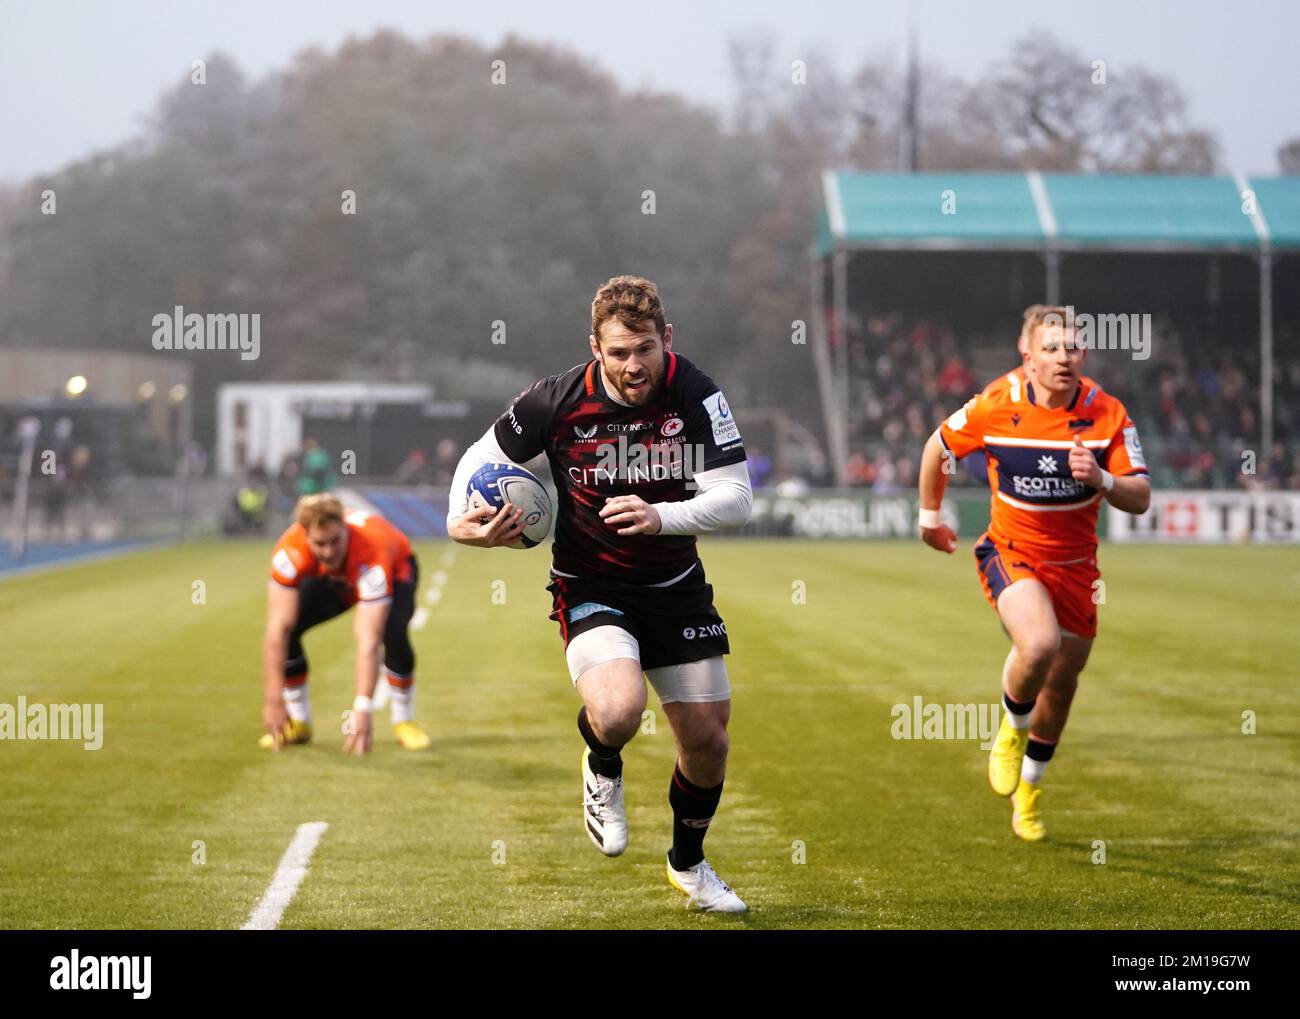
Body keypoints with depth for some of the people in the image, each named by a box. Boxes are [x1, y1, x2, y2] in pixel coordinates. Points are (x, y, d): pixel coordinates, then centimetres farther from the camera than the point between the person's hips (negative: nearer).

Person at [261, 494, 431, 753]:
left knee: (393, 632, -32)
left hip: (395, 570, -3)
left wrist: (362, 711, -53)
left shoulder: (372, 551, -45)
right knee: (286, 629, -20)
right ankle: (298, 722, 2)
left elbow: (368, 642, -48)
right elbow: (277, 631, -37)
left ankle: (404, 721, -7)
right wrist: (274, 701, -41)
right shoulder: (289, 551, -37)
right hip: (331, 578, 3)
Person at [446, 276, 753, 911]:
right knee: (617, 711, -31)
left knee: (708, 739, 7)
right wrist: (461, 520, -17)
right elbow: (482, 456, 2)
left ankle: (688, 864, 37)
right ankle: (603, 770, 9)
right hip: (590, 588, -3)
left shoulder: (696, 394, -14)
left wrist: (661, 515, -33)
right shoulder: (557, 400, -15)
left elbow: (736, 498, -17)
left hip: (676, 587, 3)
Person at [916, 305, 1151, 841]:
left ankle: (1029, 788, 37)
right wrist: (929, 515, 15)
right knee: (1039, 644, -30)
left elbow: (1140, 499, -11)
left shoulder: (1107, 414, -12)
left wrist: (1101, 479, -31)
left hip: (1074, 564, 3)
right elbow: (938, 447, 4)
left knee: (1061, 681, 11)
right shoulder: (995, 406, -15)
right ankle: (1012, 730, 2)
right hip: (1010, 552, -3)